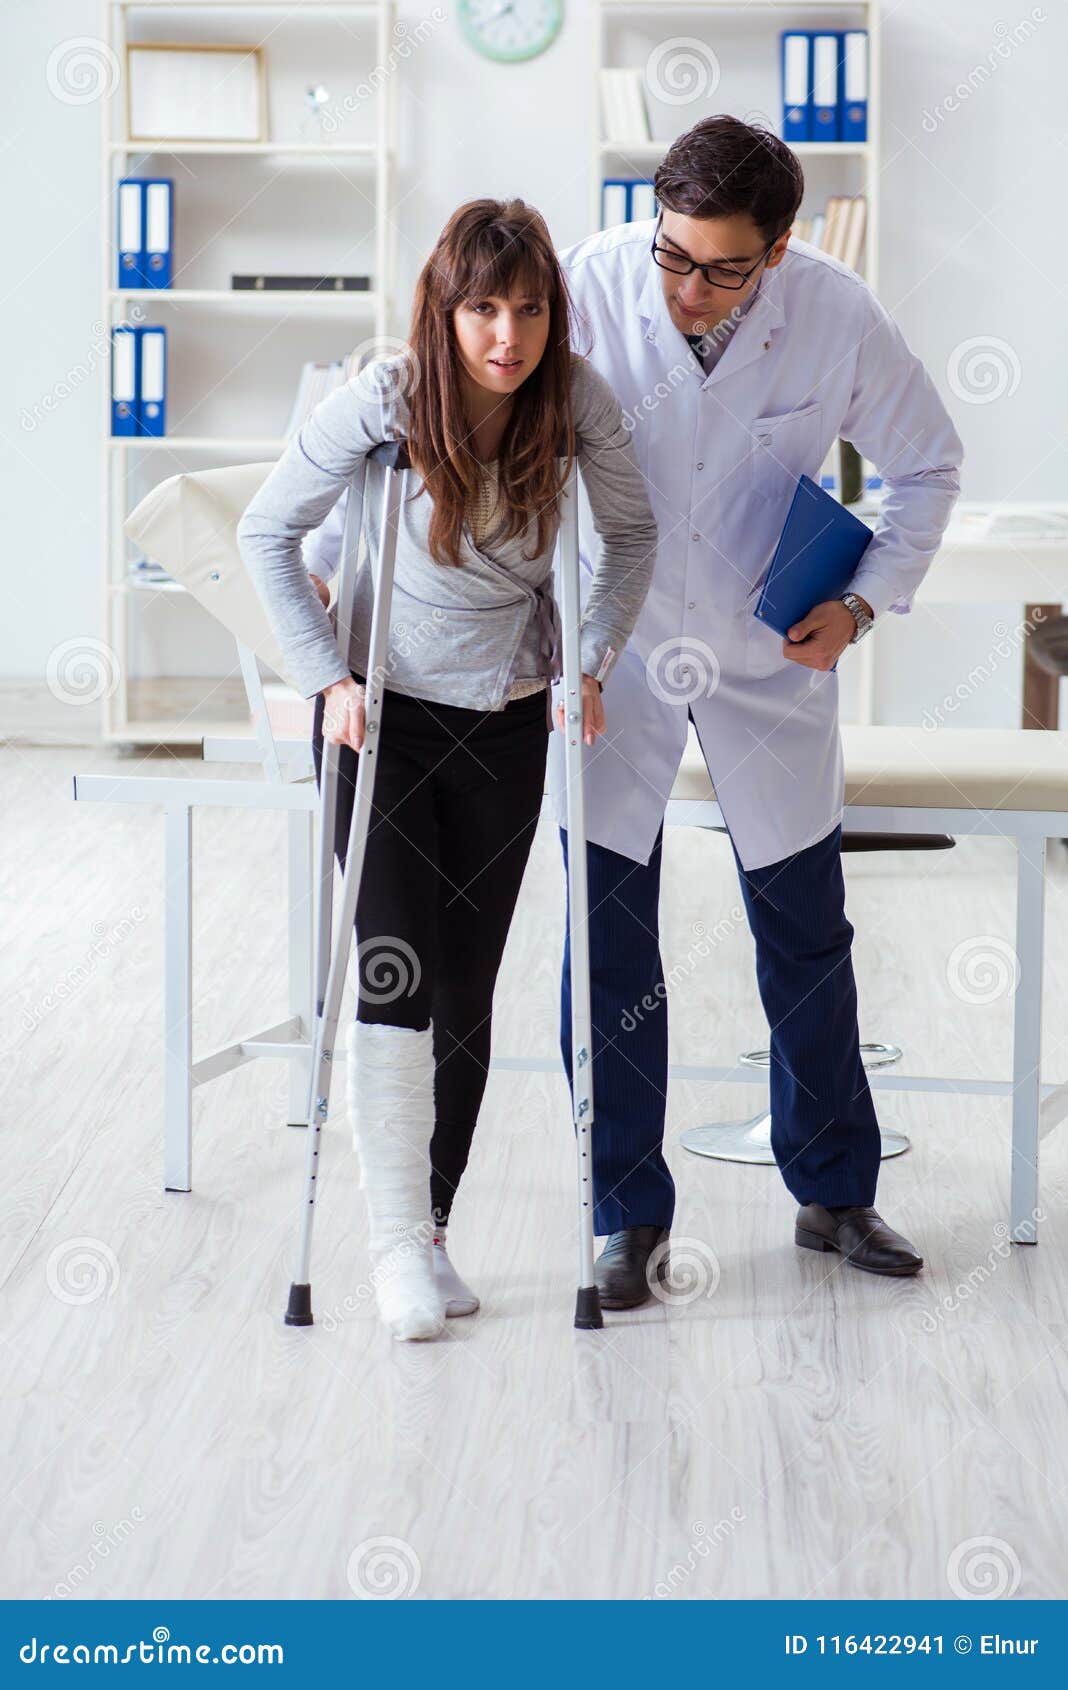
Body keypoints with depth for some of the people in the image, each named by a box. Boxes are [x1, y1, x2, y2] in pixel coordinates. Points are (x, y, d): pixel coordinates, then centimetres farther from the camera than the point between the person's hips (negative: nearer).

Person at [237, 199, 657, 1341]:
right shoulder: (381, 401, -20)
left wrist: (595, 662, -5)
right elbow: (267, 532, -8)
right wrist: (327, 677, -12)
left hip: (506, 717, 2)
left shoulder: (577, 400, -14)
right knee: (393, 969, -11)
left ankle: (432, 1225, 16)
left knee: (467, 985, 4)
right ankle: (397, 1244, -5)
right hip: (381, 708, -2)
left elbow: (632, 534, 4)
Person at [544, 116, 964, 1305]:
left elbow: (926, 465, 1)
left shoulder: (837, 318, -17)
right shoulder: (589, 288, -21)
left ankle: (835, 1193, 29)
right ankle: (629, 1216, 14)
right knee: (608, 944, 0)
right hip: (614, 650, -1)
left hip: (767, 658, 1)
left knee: (807, 936, 11)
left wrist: (862, 602, -9)